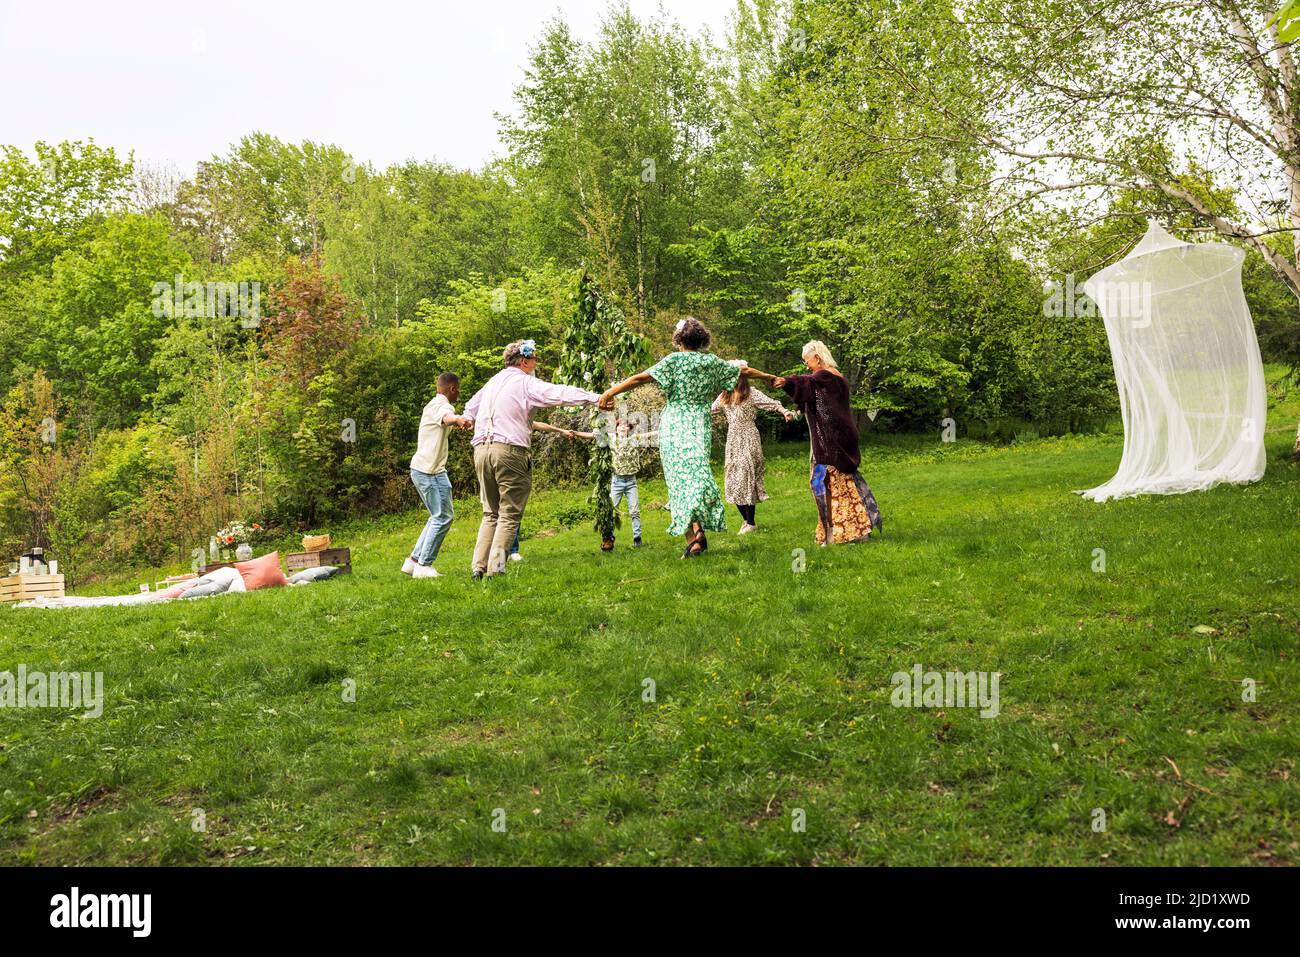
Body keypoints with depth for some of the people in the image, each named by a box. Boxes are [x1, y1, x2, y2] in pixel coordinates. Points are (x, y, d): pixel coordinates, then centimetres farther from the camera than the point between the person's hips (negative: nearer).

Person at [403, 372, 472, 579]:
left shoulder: (433, 404, 19)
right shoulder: (442, 404, -13)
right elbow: (446, 418, -40)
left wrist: (457, 422, 63)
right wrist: (458, 419, -61)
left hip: (423, 469, 11)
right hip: (430, 470, -11)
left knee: (439, 516, 16)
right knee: (442, 517, -8)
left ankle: (414, 561, 18)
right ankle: (423, 566, -6)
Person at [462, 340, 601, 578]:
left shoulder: (493, 382, 21)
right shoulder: (526, 383, -1)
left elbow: (470, 409, 35)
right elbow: (559, 394, -14)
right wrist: (596, 397, -16)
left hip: (481, 449, 7)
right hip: (509, 450, -7)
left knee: (491, 514, 15)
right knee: (509, 515, -2)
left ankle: (479, 567, 7)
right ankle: (495, 569, -8)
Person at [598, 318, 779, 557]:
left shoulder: (674, 360, -3)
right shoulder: (712, 362, 9)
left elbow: (641, 378, -12)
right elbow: (744, 370, 21)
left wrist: (610, 392, -11)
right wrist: (771, 377, 37)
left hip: (675, 428, -3)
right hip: (701, 426, 3)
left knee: (680, 479, -3)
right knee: (698, 475, 7)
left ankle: (692, 538, -12)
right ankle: (699, 530, -7)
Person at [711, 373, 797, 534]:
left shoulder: (751, 393, -3)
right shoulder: (724, 396, 13)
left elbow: (770, 403, -14)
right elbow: (710, 411, 24)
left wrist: (785, 411, -30)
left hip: (748, 440, -6)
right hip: (732, 441, 6)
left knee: (745, 478, -9)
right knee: (733, 480, 2)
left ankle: (751, 522, -2)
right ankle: (745, 518, 16)